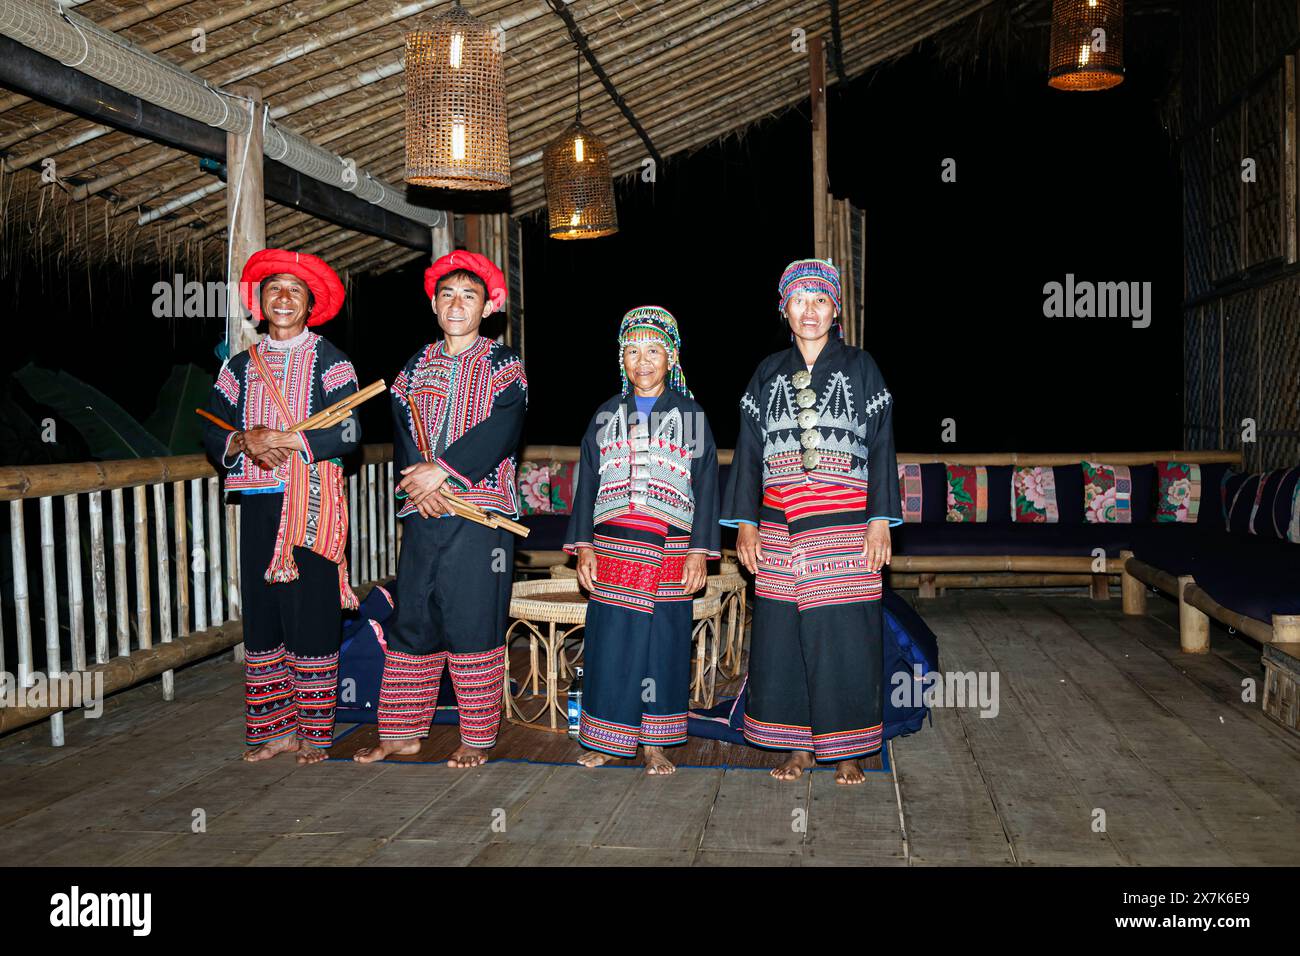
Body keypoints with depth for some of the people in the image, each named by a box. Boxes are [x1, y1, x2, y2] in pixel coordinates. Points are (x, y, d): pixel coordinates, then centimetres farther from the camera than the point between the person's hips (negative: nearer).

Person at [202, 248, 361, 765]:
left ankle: (314, 732, 7)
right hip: (258, 504, 5)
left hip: (312, 506, -4)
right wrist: (245, 443, -11)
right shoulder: (241, 366, 15)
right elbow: (212, 435, 10)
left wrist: (282, 440, -15)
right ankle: (275, 730, 16)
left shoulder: (329, 361, 2)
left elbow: (347, 433, -9)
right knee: (261, 617, 6)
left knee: (312, 618, -3)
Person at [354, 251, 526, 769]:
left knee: (474, 625, -2)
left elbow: (502, 430, -11)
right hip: (422, 514, 4)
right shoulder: (416, 367, 16)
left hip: (480, 513, -4)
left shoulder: (504, 365, 4)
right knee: (412, 623, 8)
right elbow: (402, 432, 6)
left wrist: (443, 469, -17)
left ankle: (478, 738, 10)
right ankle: (402, 731, 18)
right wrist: (418, 482, -11)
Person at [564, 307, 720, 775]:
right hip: (612, 550, 2)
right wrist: (583, 547, 2)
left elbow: (705, 486, 3)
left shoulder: (691, 415, 6)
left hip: (670, 553, -1)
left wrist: (699, 553, -5)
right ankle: (610, 738, 16)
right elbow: (587, 483, 10)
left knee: (663, 642, 2)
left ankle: (653, 743, 14)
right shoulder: (607, 415, 11)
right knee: (612, 641, 2)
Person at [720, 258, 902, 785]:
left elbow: (881, 446, 2)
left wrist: (881, 520, -6)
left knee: (843, 638, -1)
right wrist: (744, 523, 4)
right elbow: (749, 450, 11)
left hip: (845, 530, -2)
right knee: (783, 635, 3)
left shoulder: (860, 367, 6)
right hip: (779, 531, 2)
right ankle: (799, 746, 17)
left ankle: (846, 749, 13)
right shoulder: (769, 373, 11)